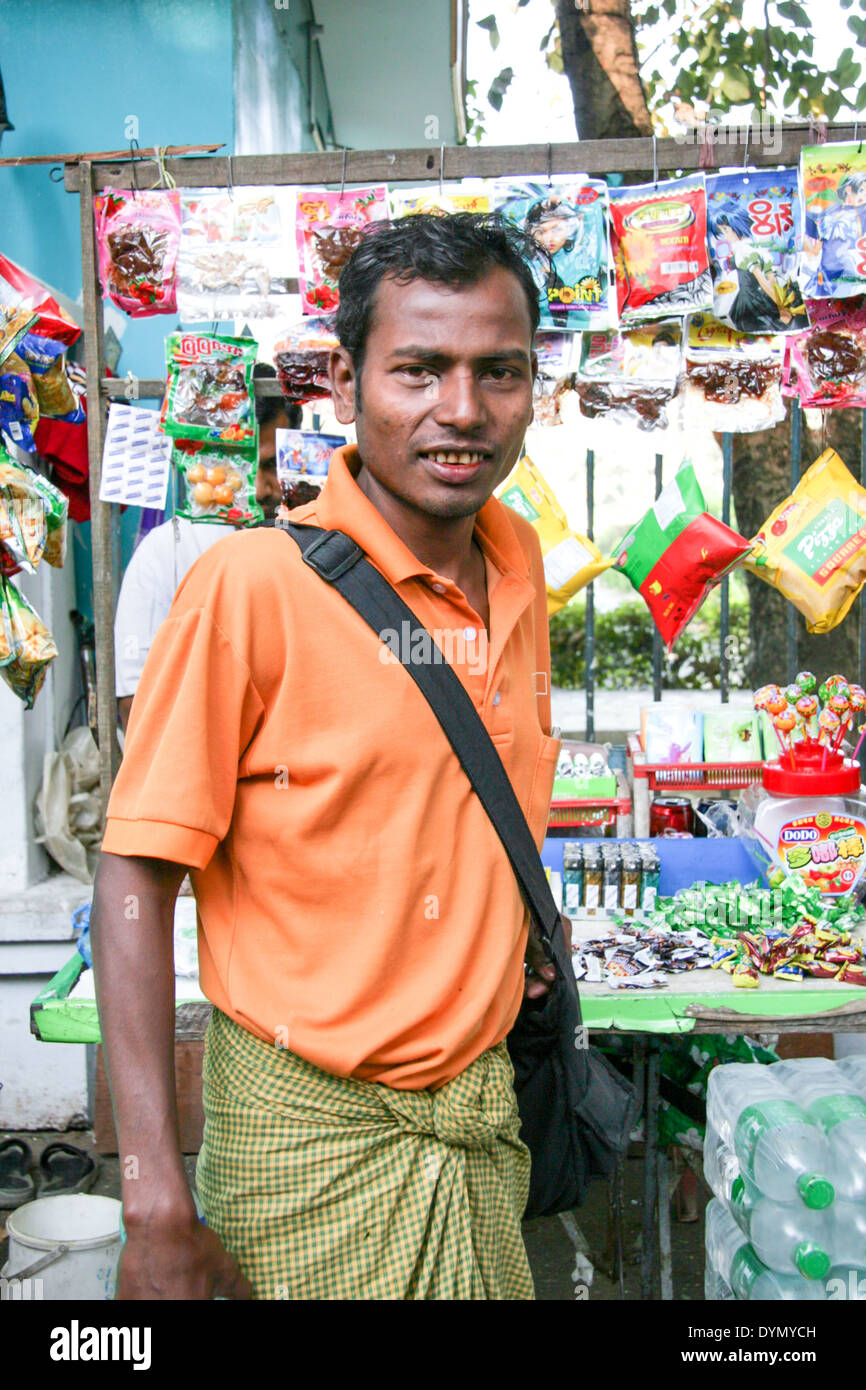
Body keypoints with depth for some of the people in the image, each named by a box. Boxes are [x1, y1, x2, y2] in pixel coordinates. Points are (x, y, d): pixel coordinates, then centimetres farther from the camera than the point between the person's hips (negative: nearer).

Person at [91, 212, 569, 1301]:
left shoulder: (519, 561, 0)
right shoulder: (251, 587, -20)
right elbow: (135, 881, -18)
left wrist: (516, 933, 7)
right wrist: (156, 1199, -20)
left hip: (484, 1108, 6)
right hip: (310, 1134, -5)